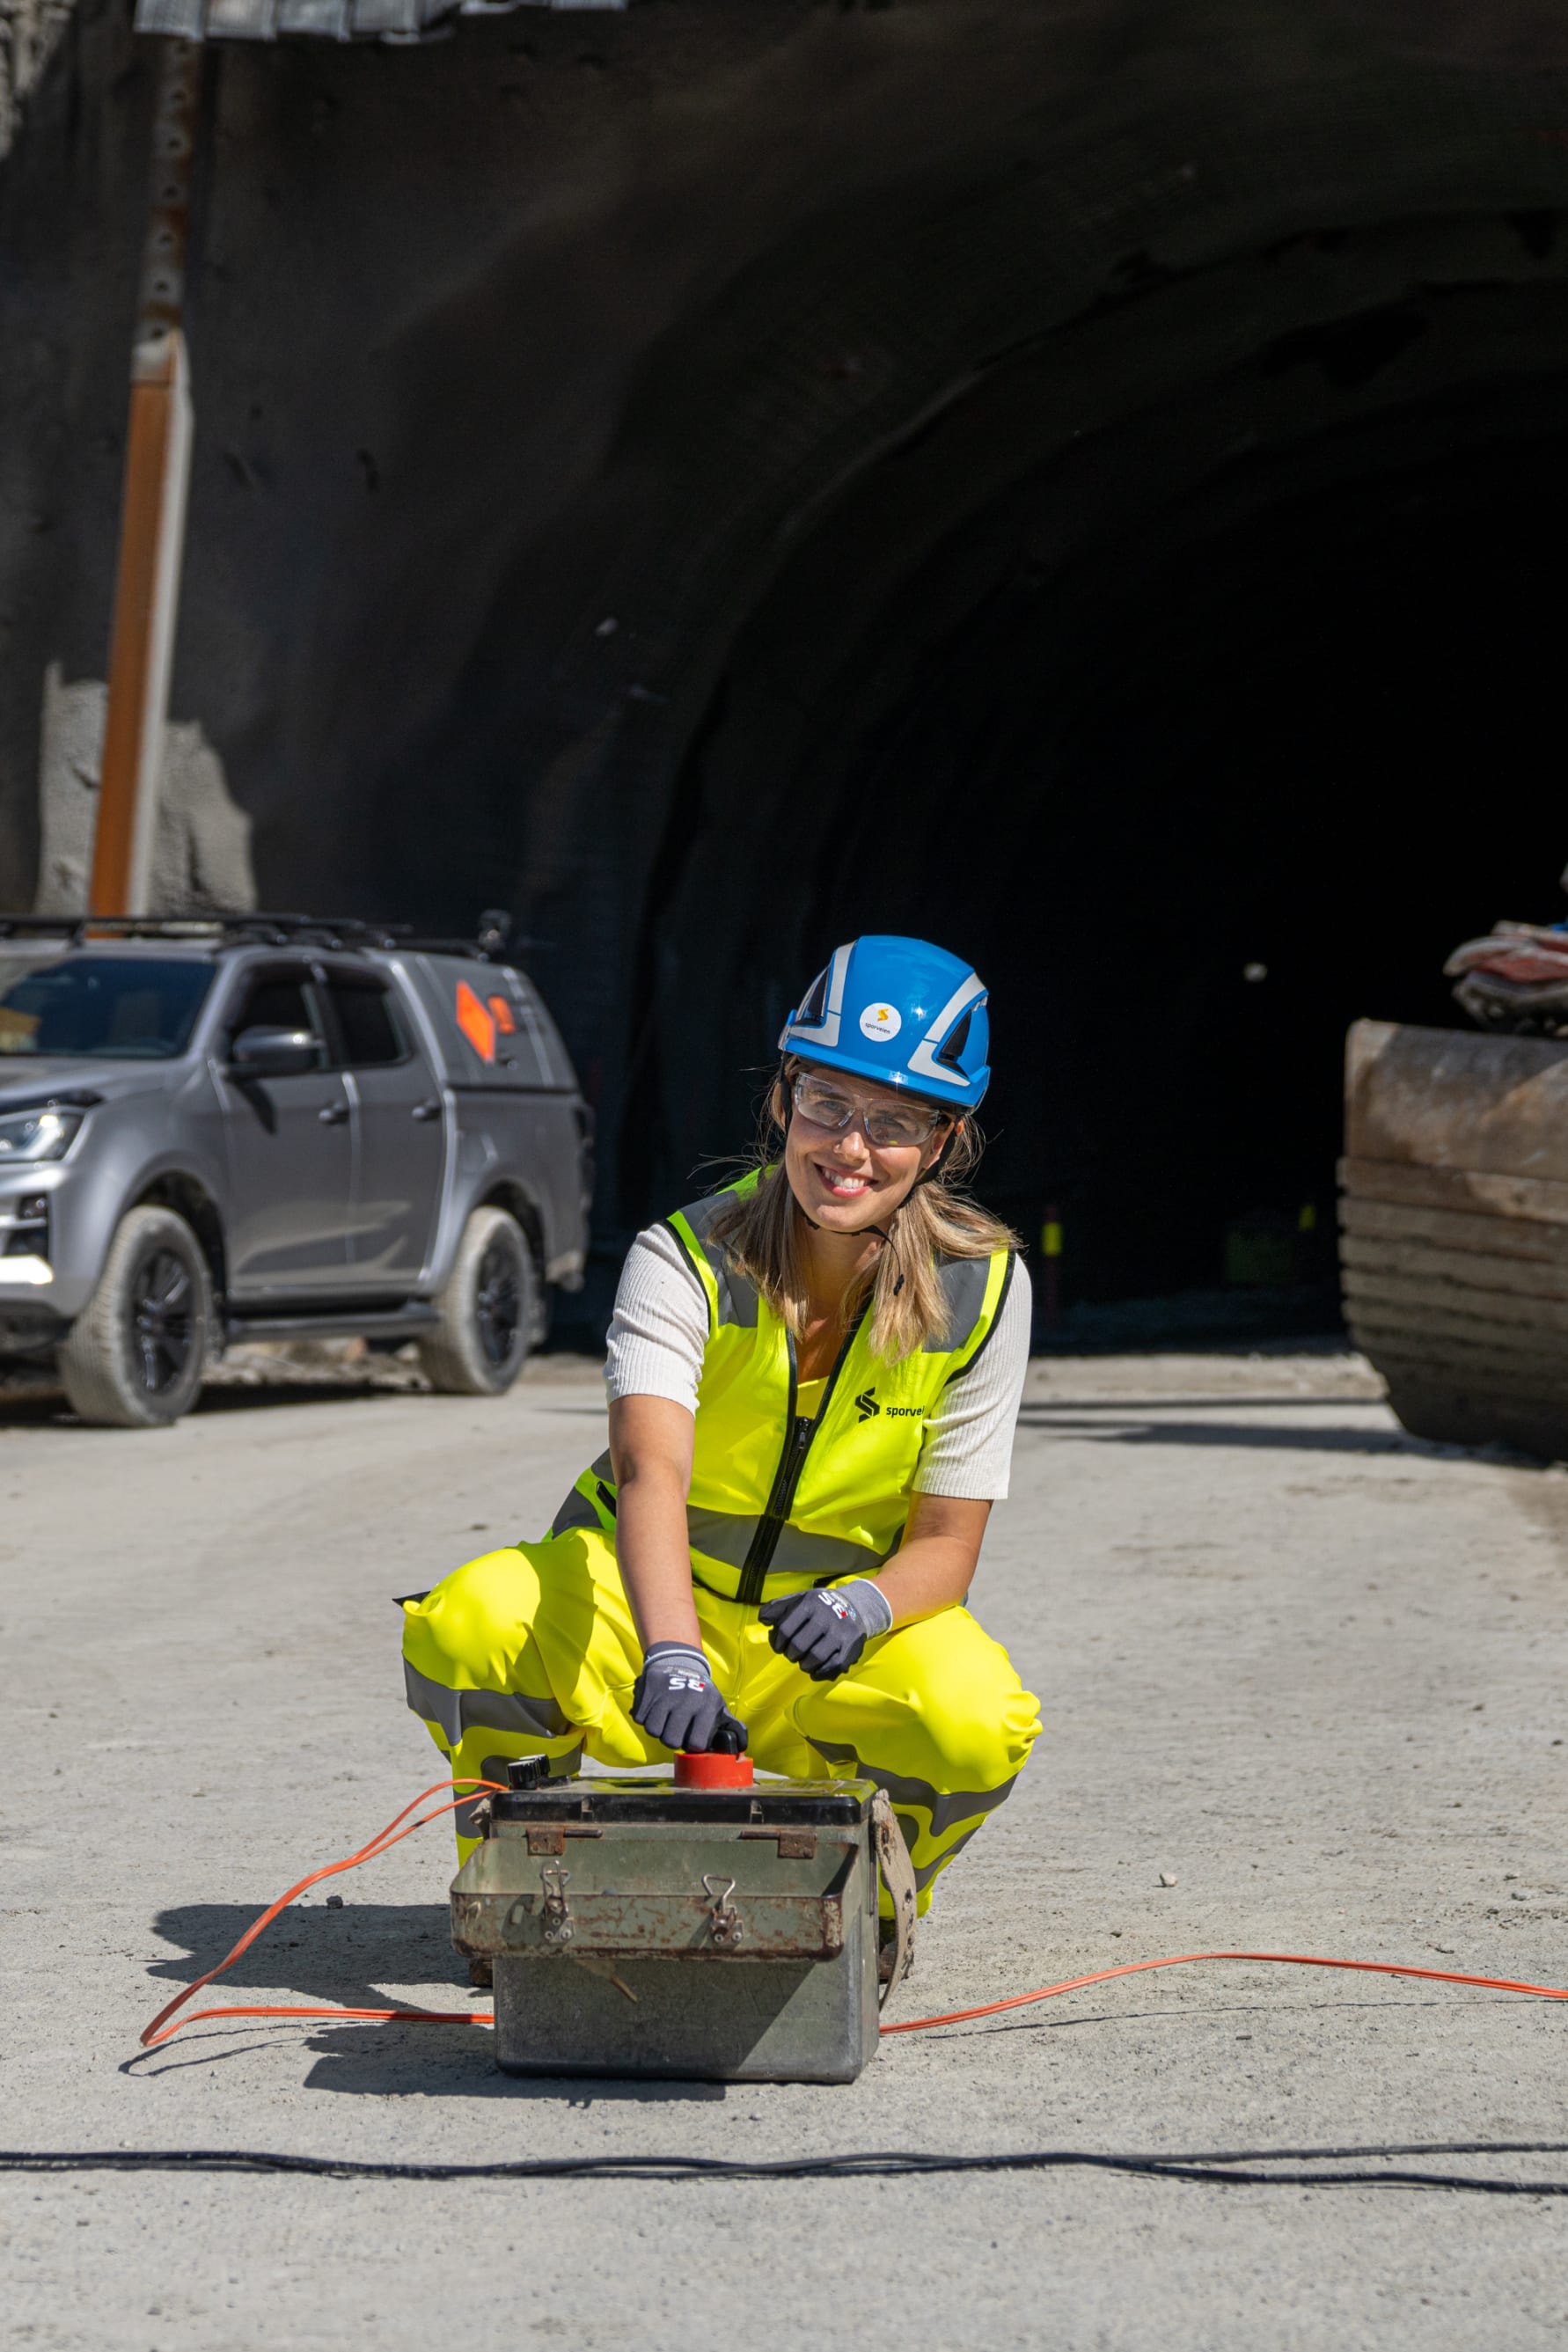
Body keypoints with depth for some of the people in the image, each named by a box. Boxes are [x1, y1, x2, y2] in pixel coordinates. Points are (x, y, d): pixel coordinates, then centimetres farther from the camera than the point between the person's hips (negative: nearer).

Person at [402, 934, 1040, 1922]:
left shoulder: (983, 1288, -11)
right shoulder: (686, 1259, -18)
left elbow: (946, 1543, -9)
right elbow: (650, 1468, -36)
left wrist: (866, 1603, -34)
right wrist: (671, 1655, -55)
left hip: (832, 1646, 1)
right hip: (649, 1598, -1)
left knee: (980, 1727, -32)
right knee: (468, 1624, -31)